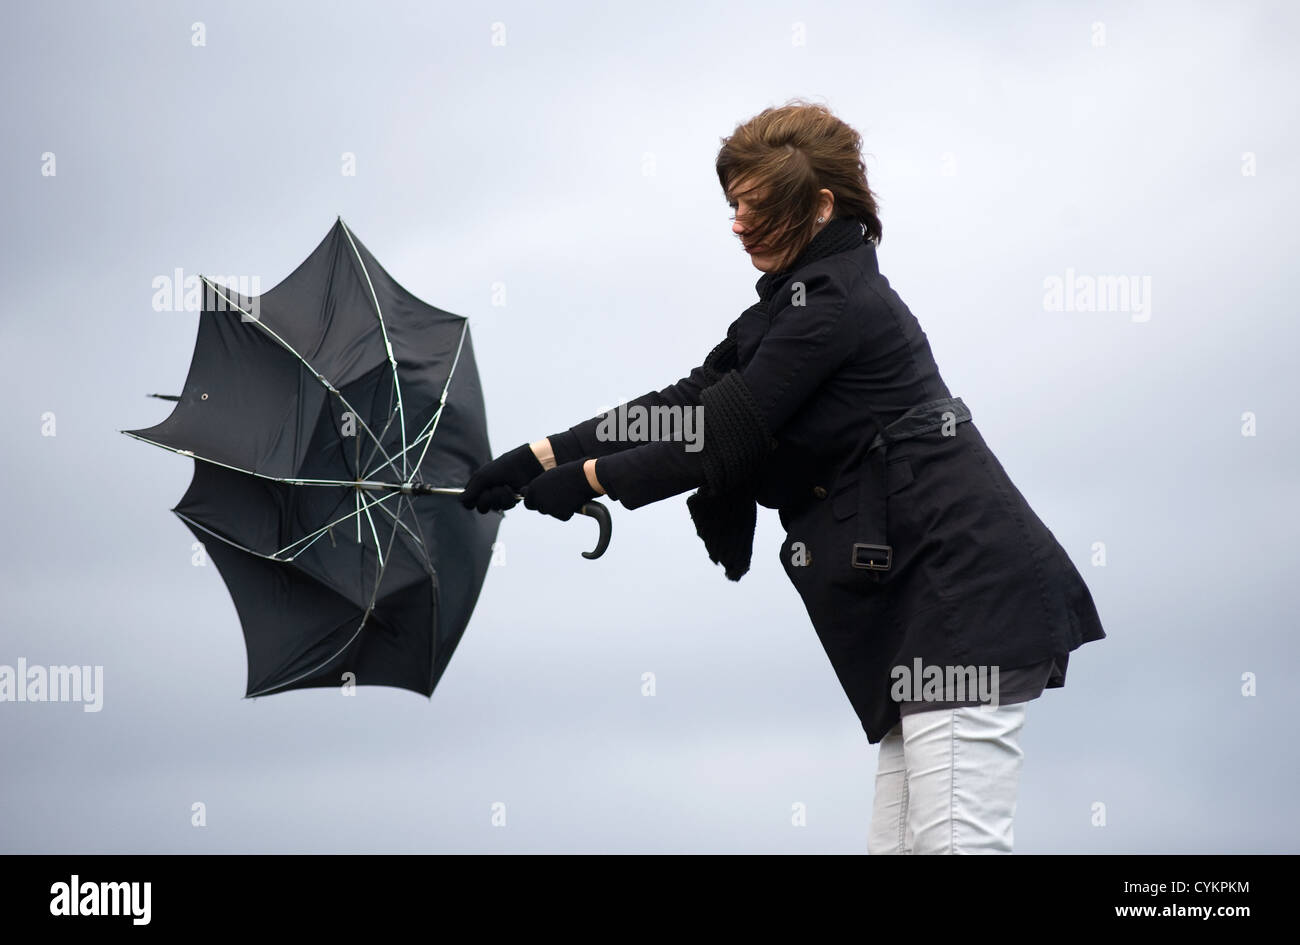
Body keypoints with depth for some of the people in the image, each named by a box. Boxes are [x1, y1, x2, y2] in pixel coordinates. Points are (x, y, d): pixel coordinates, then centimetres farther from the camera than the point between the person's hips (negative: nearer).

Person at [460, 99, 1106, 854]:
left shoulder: (833, 302, -11)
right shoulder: (794, 302, 21)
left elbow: (727, 438, -11)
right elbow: (687, 406, 20)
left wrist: (590, 478, 0)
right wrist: (542, 457, 14)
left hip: (963, 588, -11)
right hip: (923, 594, 11)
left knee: (957, 839, -15)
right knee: (897, 841, 7)